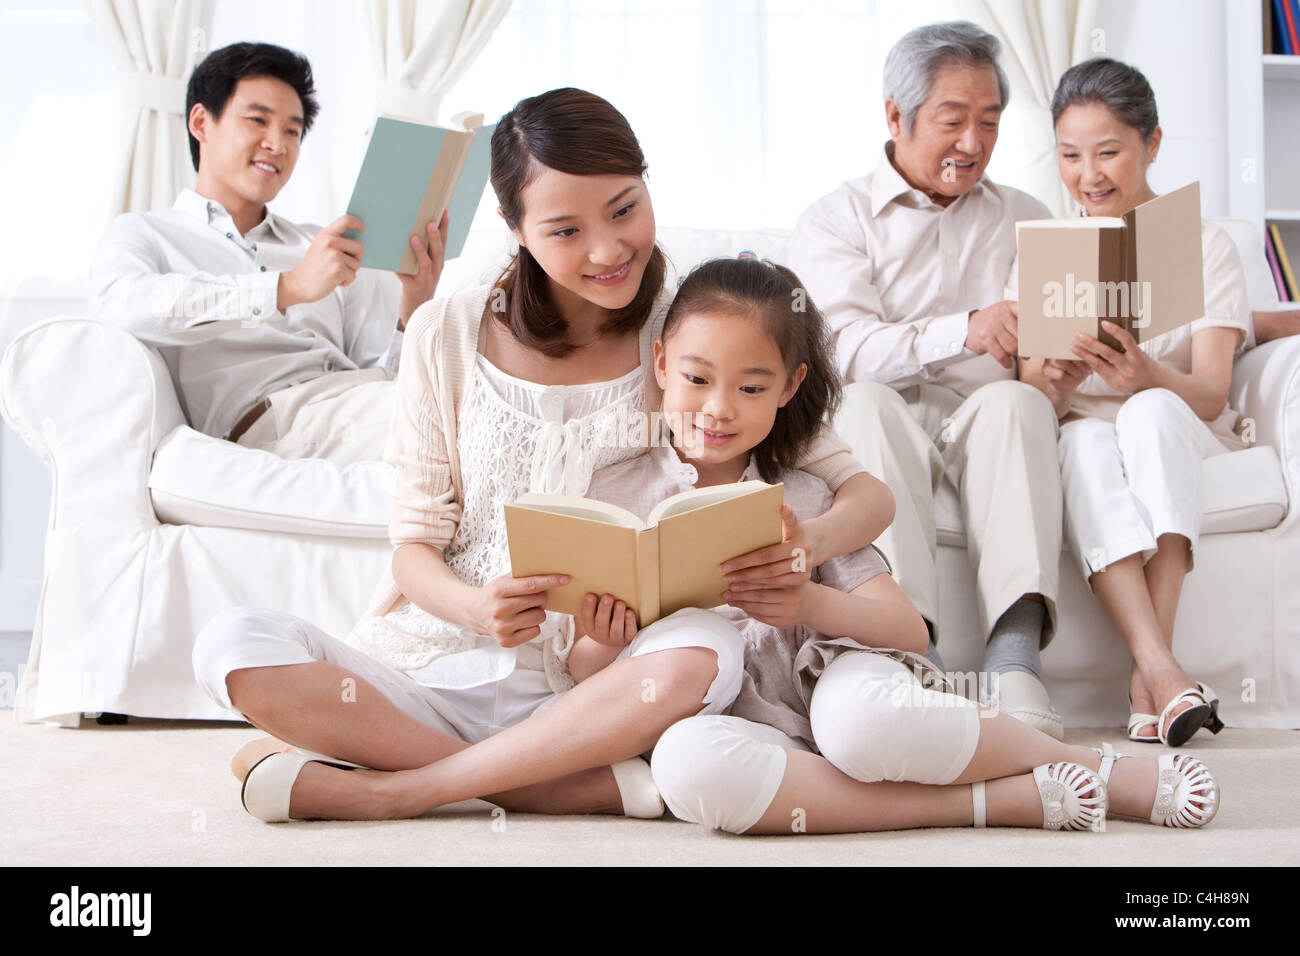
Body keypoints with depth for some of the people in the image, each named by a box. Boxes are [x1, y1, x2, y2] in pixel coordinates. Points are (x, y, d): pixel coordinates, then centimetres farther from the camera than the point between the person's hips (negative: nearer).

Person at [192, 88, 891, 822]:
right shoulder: (449, 335, 3)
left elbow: (868, 493, 0)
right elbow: (415, 543, 3)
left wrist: (810, 542, -25)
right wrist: (474, 607, -22)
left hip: (591, 693, -1)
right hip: (433, 673, 1)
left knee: (706, 653, -33)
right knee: (235, 646, -25)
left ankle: (384, 792, -22)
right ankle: (598, 787, -22)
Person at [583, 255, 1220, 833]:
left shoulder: (800, 501, 12)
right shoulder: (614, 495, 9)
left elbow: (910, 631, 3)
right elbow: (581, 672, 9)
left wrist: (812, 604, -16)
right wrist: (604, 646, -16)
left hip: (823, 687, 0)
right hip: (724, 727, 0)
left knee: (860, 719, -38)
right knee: (685, 764, -38)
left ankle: (1093, 768, -15)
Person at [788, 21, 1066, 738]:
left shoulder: (1025, 218, 21)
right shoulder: (835, 221, 10)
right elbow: (847, 350, -10)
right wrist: (965, 330, -27)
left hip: (983, 426, 2)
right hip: (887, 424, -2)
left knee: (1014, 401, -31)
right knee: (866, 403, -34)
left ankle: (1014, 654, -45)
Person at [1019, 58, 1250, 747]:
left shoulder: (1204, 245, 4)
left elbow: (1211, 394, -7)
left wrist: (1147, 378, -30)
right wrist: (1052, 386, -24)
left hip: (1183, 437, -1)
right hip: (1082, 436, 1)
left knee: (1151, 412, -36)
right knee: (1087, 440, -35)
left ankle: (1147, 676, -42)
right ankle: (1161, 670, -47)